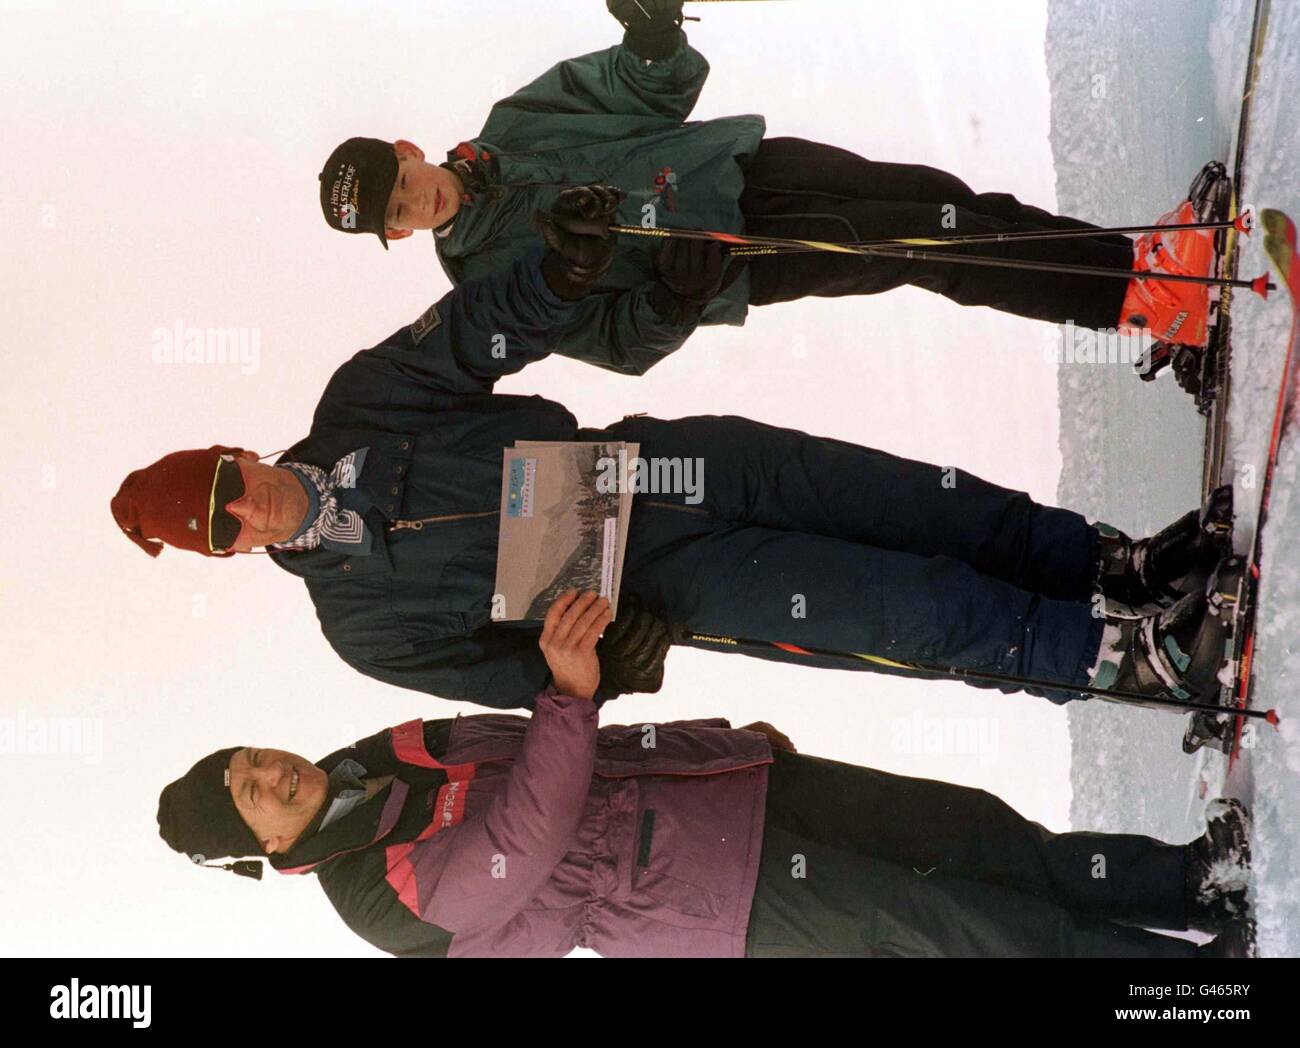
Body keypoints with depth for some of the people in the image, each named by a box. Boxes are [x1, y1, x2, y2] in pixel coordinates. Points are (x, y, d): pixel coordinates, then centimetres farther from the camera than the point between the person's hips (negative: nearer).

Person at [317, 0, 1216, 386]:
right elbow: (620, 341, -6)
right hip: (744, 261, -5)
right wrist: (674, 300, -27)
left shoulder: (511, 128, 6)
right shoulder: (484, 278, -4)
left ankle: (1134, 259, -3)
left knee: (935, 196, -11)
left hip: (740, 160, 5)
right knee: (925, 248, -19)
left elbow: (663, 92, 7)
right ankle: (1135, 293, -16)